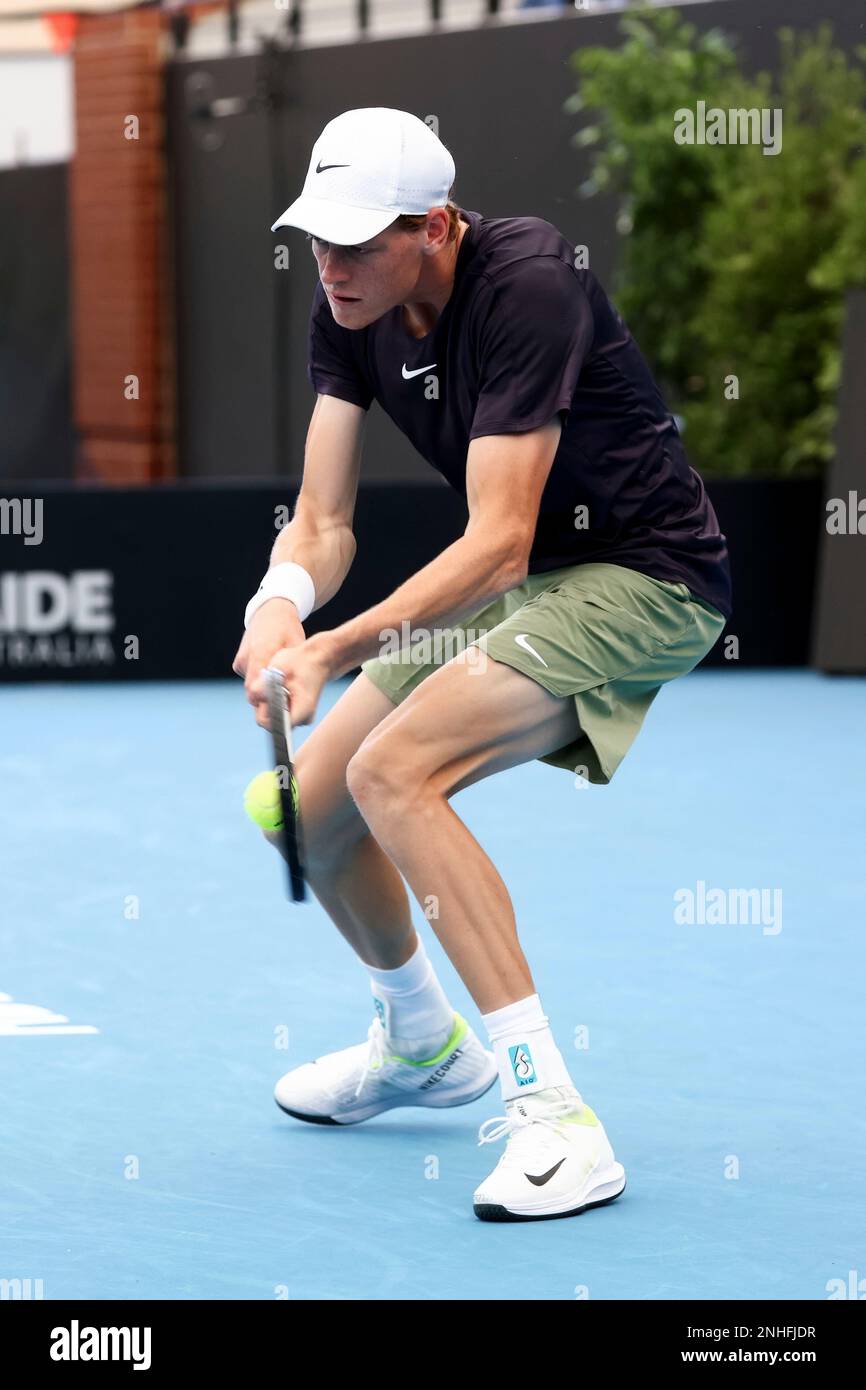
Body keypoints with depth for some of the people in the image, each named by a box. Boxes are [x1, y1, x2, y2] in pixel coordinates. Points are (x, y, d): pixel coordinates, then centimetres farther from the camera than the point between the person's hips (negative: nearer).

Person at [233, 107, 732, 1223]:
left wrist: (339, 649, -39)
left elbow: (499, 540, -31)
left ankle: (551, 1114, -25)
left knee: (391, 771, -27)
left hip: (644, 577, -8)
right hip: (511, 582, 8)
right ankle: (423, 1045, 37)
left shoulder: (527, 285, -28)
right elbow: (324, 521, -5)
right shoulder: (348, 312, -4)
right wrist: (277, 605, -28)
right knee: (309, 804, 7)